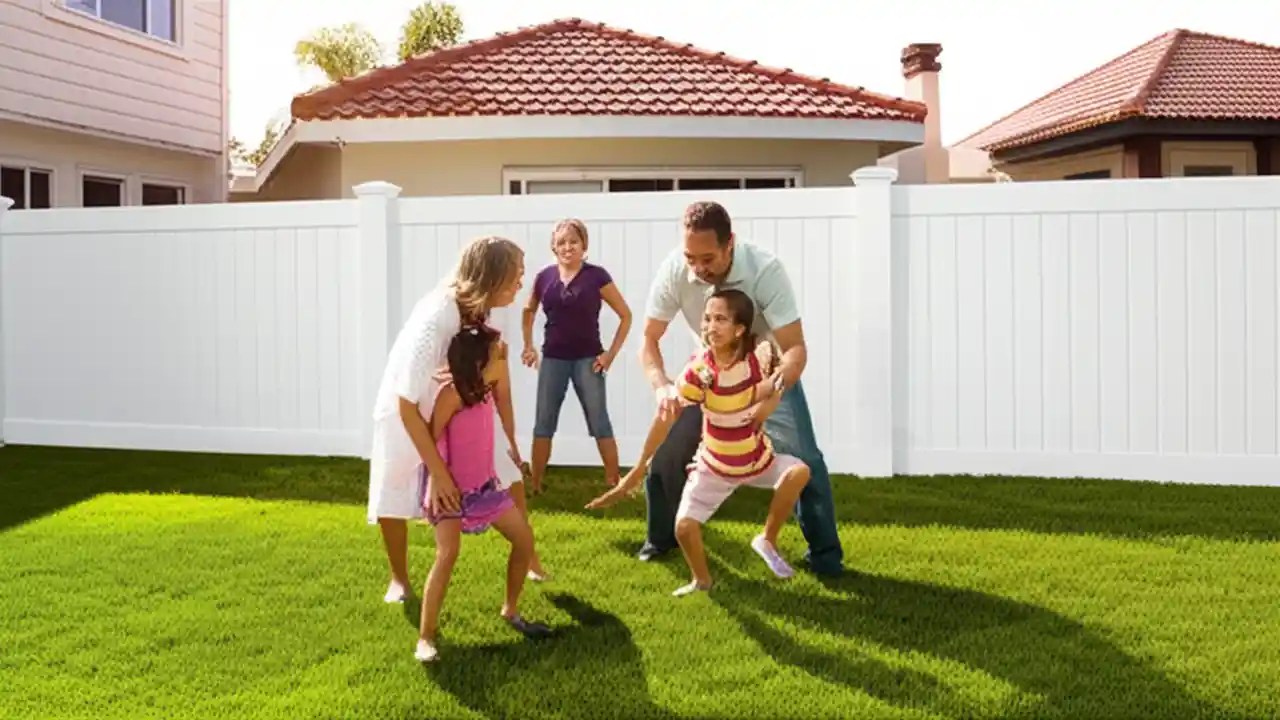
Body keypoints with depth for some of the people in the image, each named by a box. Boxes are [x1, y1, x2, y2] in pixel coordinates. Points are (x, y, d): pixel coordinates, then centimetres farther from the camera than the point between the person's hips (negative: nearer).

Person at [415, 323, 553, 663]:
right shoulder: (451, 393, -25)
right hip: (452, 487, -8)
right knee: (448, 552, -23)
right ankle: (425, 638, -16)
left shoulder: (485, 386, -3)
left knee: (525, 539, 8)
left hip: (484, 483, 8)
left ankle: (511, 611, 27)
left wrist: (503, 359, 7)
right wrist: (436, 483, -23)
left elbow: (504, 395, 20)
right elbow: (431, 440, -20)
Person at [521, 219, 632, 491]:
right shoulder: (544, 277, 0)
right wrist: (528, 346, 13)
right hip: (552, 359, 3)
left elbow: (626, 316, -3)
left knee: (599, 423, -1)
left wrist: (611, 353, -7)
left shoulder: (596, 276, -9)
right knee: (543, 423, 6)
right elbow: (529, 311, 20)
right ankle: (534, 485, 13)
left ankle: (615, 485, 5)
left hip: (587, 359, -3)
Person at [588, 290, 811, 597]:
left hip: (758, 458, 1)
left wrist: (768, 405, -19)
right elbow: (665, 418, -22)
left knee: (799, 471, -24)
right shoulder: (698, 371, -26)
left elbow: (784, 380, 2)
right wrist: (638, 470, -20)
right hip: (715, 465, -1)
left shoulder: (761, 355, -21)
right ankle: (702, 581, 22)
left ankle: (767, 541, 1)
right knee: (684, 527, -11)